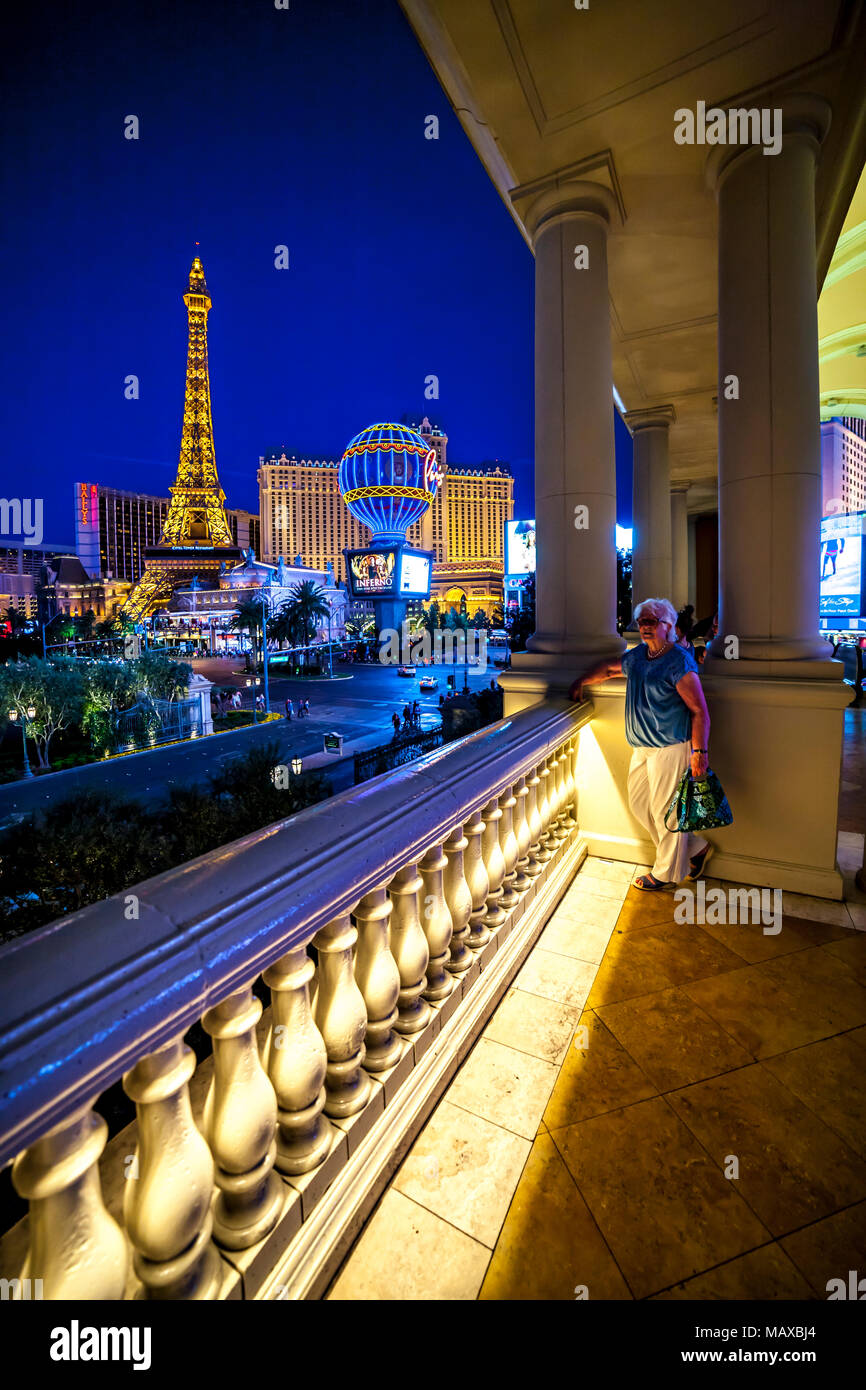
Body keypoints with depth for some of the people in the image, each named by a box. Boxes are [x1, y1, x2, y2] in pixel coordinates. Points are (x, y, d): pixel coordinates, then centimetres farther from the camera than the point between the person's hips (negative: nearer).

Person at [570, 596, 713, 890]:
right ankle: (695, 848, 33)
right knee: (639, 805, 16)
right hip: (641, 748, 9)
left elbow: (699, 711, -16)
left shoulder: (679, 661, -14)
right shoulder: (636, 656, 10)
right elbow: (608, 668, 30)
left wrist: (699, 751, -19)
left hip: (670, 748, -9)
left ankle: (666, 873, 23)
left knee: (664, 811, 2)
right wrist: (579, 683, 23)